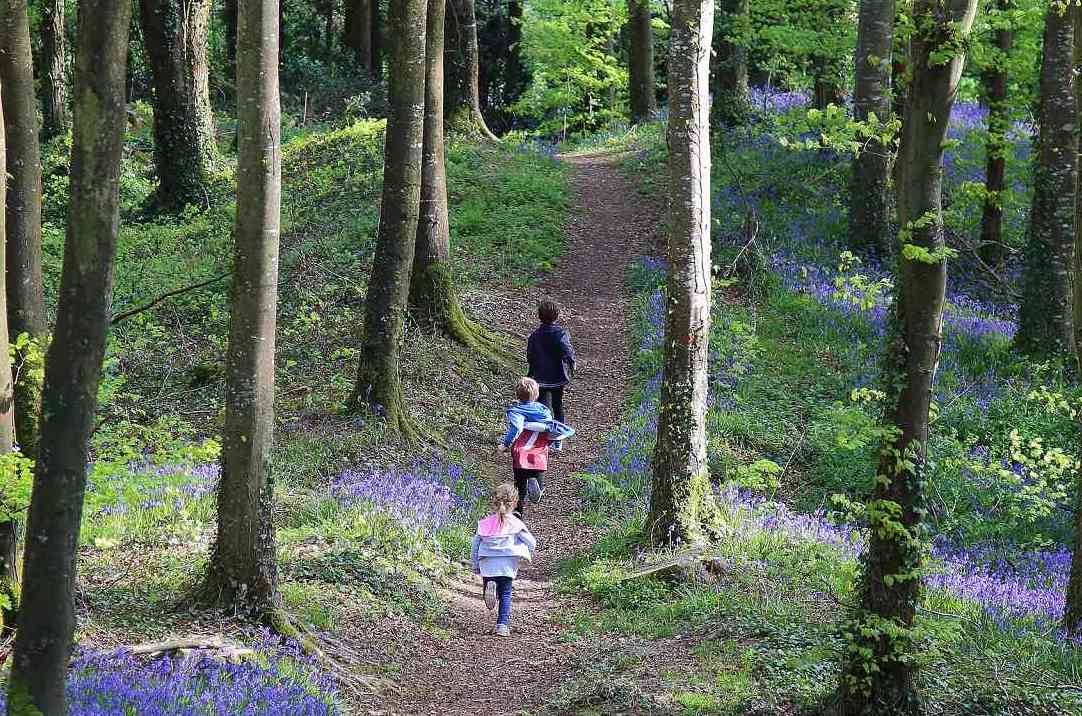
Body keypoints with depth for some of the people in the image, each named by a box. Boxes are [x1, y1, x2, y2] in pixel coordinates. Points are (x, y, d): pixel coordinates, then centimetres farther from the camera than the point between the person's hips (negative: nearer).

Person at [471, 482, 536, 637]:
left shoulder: (484, 523, 2)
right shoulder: (515, 524, -5)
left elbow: (476, 544, 7)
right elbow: (531, 542, -3)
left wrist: (476, 566, 17)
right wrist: (527, 555, 18)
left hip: (487, 565, 1)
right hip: (507, 565, -1)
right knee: (506, 595, 10)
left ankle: (490, 587, -19)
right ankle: (503, 625, 1)